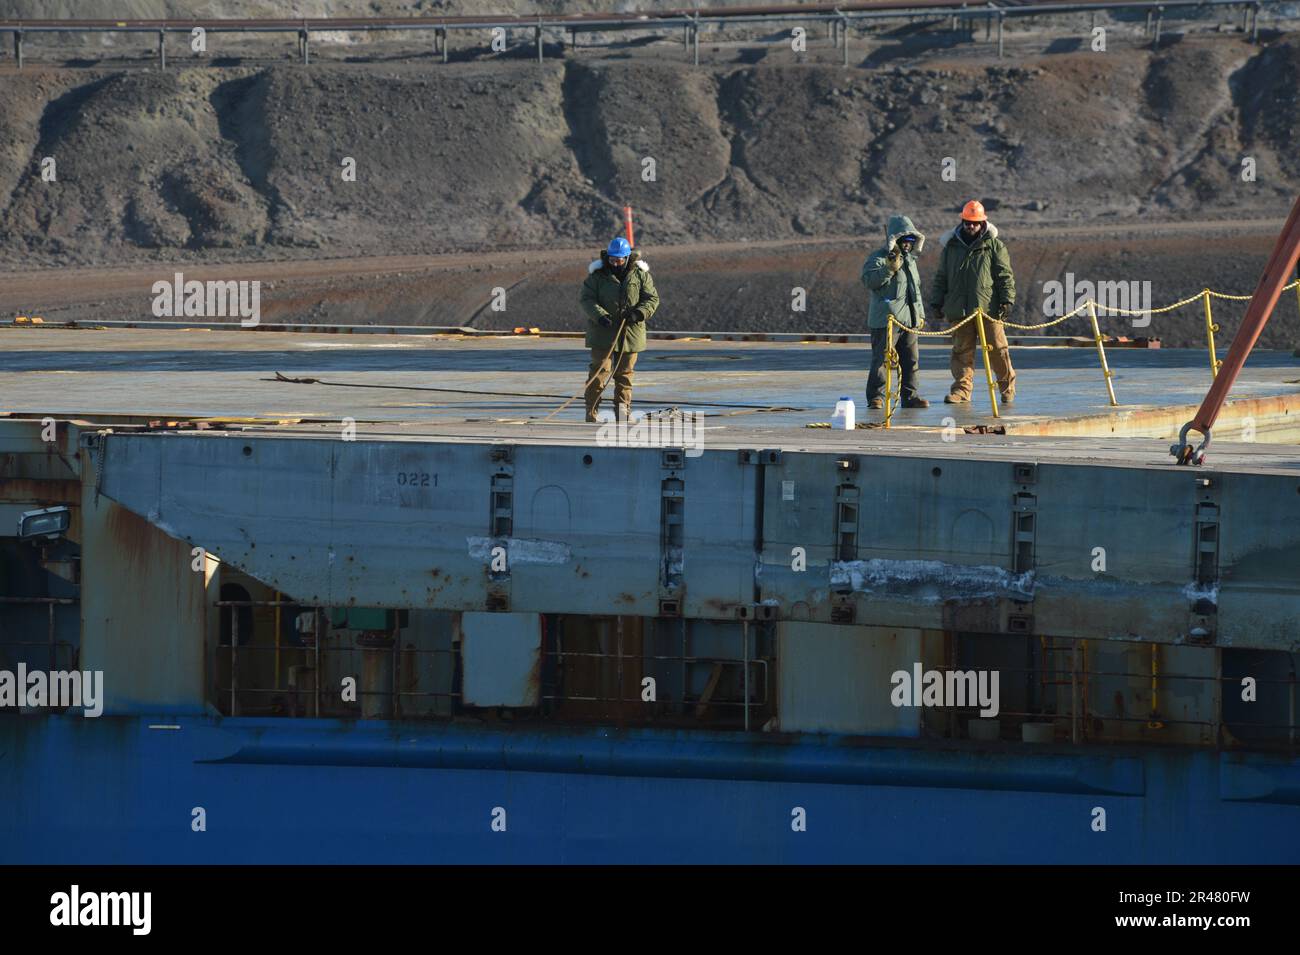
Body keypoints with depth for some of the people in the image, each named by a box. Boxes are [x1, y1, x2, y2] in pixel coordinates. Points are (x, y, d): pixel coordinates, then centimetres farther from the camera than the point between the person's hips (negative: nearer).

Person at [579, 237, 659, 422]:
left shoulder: (640, 275, 1)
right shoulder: (597, 274, -2)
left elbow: (652, 299, 3)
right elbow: (586, 299, -5)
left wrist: (639, 313, -16)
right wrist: (600, 315, -22)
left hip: (630, 332, 2)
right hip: (603, 331, -2)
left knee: (624, 372, 9)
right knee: (599, 371, -7)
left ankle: (622, 406, 19)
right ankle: (592, 412, -6)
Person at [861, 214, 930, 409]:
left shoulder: (910, 260, 20)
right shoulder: (878, 258, -6)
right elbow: (869, 280, -21)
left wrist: (919, 313, 25)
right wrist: (889, 269, -32)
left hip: (909, 320, 7)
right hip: (886, 319, -7)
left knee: (911, 360, 8)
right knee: (881, 359, -7)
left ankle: (909, 395, 14)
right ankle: (876, 397, -3)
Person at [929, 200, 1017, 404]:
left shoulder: (994, 246, 5)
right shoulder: (951, 246, 14)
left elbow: (1005, 276, 3)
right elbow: (941, 278, 18)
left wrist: (1006, 301, -6)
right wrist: (936, 303, 13)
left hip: (988, 308, -3)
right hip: (959, 309, 3)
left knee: (997, 349, 0)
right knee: (962, 351, 0)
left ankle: (1007, 387, 14)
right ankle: (961, 389, 2)